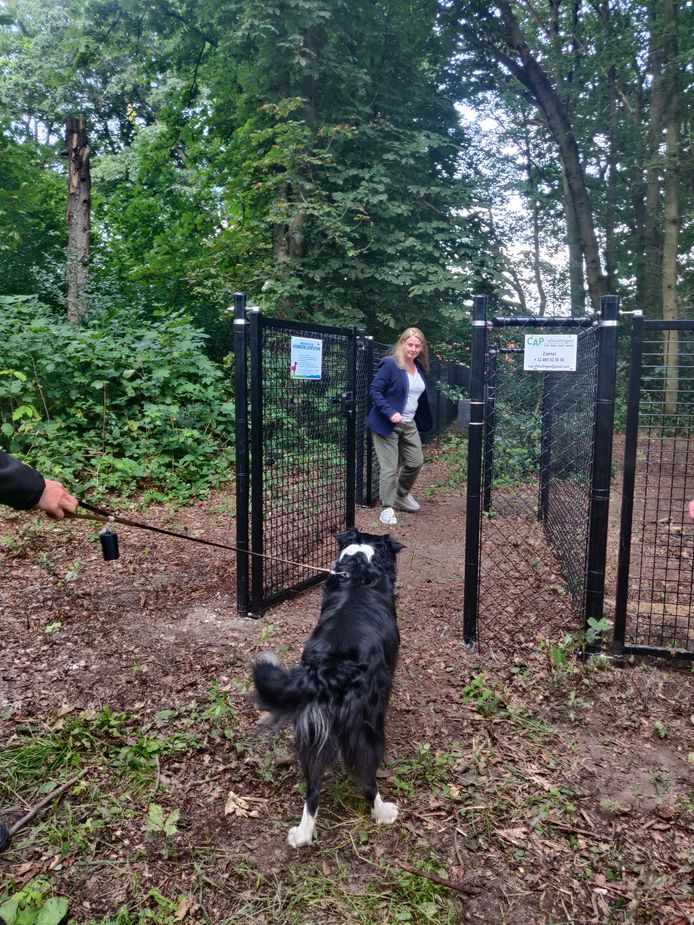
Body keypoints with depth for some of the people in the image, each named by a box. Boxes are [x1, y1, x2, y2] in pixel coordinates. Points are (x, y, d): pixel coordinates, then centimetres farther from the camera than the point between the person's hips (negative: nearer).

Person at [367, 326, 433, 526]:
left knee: (416, 462, 10)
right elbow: (374, 391, -15)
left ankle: (401, 496, 35)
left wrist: (423, 422, 17)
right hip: (387, 425, -7)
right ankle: (387, 508, 8)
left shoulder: (420, 368, 9)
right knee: (390, 468, -5)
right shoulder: (389, 364, -13)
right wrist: (390, 412, -26)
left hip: (409, 424, 7)